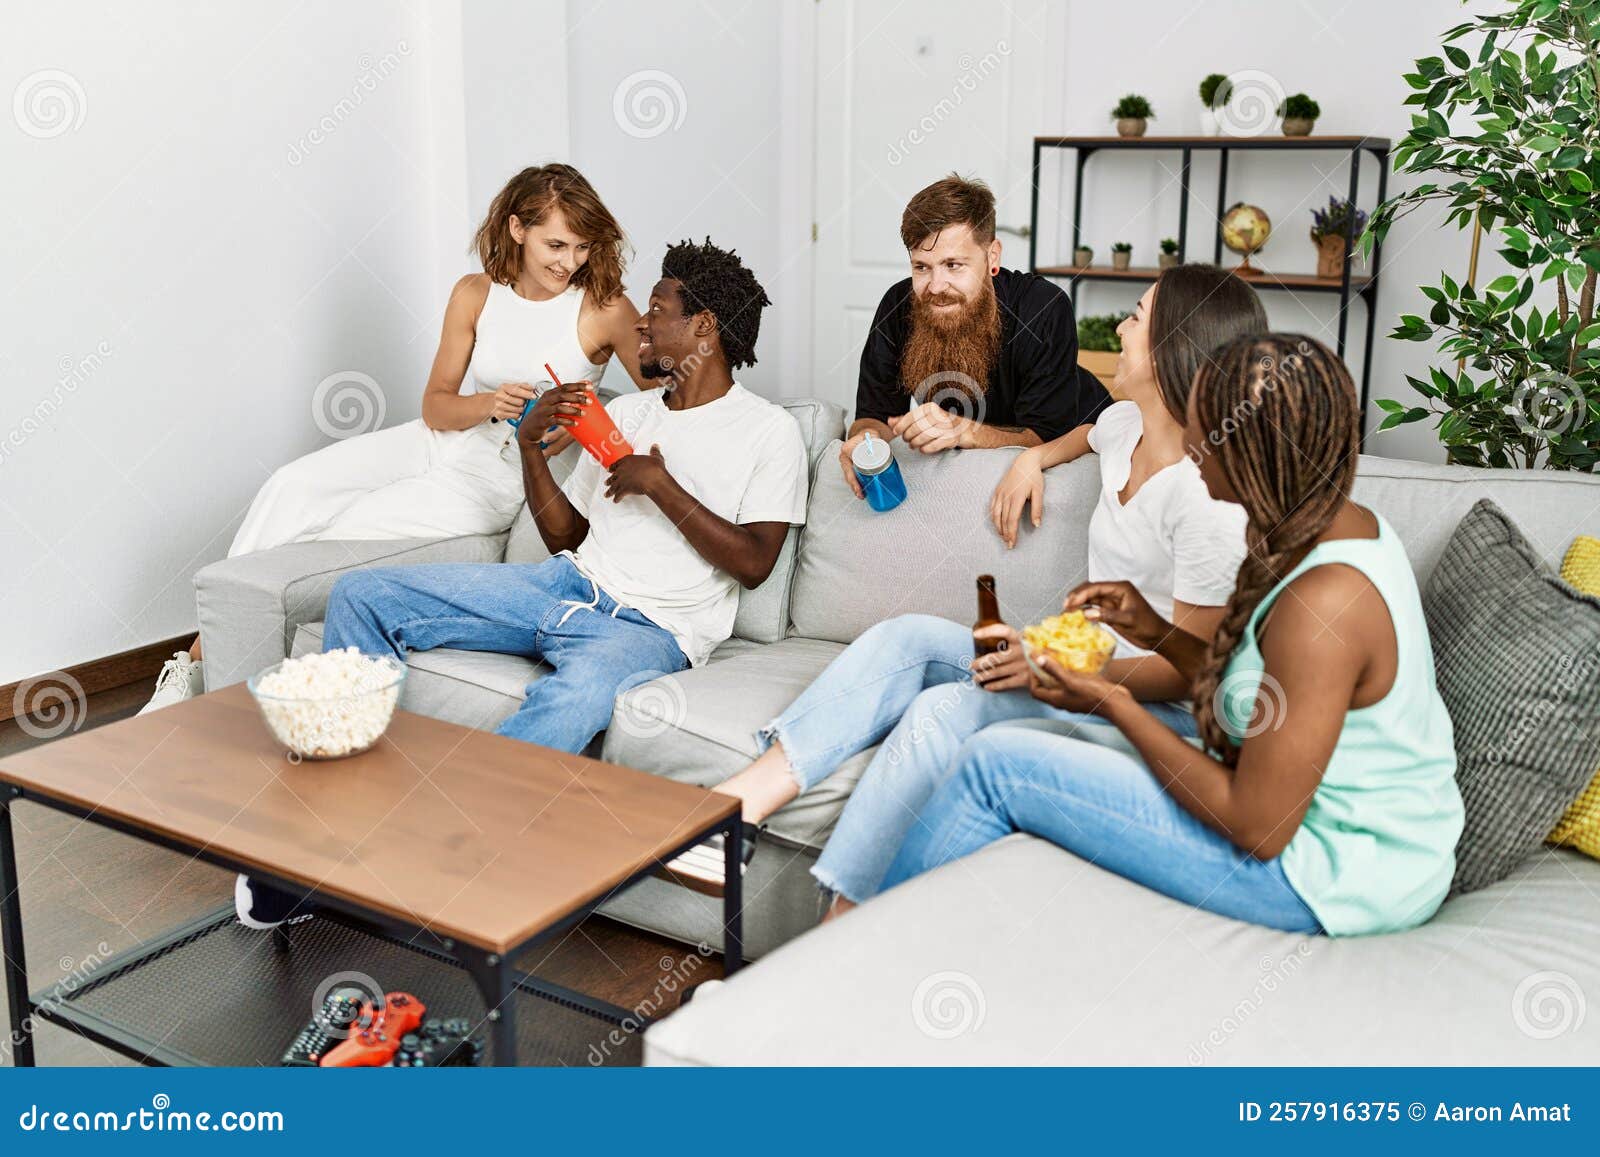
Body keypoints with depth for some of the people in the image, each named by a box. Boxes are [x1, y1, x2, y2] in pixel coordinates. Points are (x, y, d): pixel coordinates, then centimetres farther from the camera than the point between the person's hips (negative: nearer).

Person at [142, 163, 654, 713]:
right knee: (293, 486, -16)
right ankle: (200, 657, -12)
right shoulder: (475, 293, 3)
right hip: (439, 442, 5)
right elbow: (436, 406, 5)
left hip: (503, 476, -5)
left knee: (353, 526, -23)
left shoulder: (605, 308, -9)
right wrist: (490, 404, -17)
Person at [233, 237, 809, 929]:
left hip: (650, 629, -7)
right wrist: (530, 446, 4)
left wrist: (662, 486, -11)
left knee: (574, 699, -43)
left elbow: (753, 562, -8)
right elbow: (567, 535, 19)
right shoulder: (624, 412, 20)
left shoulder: (769, 432, 2)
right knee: (361, 597, -7)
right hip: (566, 586, 7)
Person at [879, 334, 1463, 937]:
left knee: (994, 763, -10)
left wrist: (1116, 706, -15)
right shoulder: (1351, 527, 1)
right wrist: (1156, 631, 0)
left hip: (1329, 879, -10)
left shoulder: (1321, 603, -30)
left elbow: (1258, 827, -24)